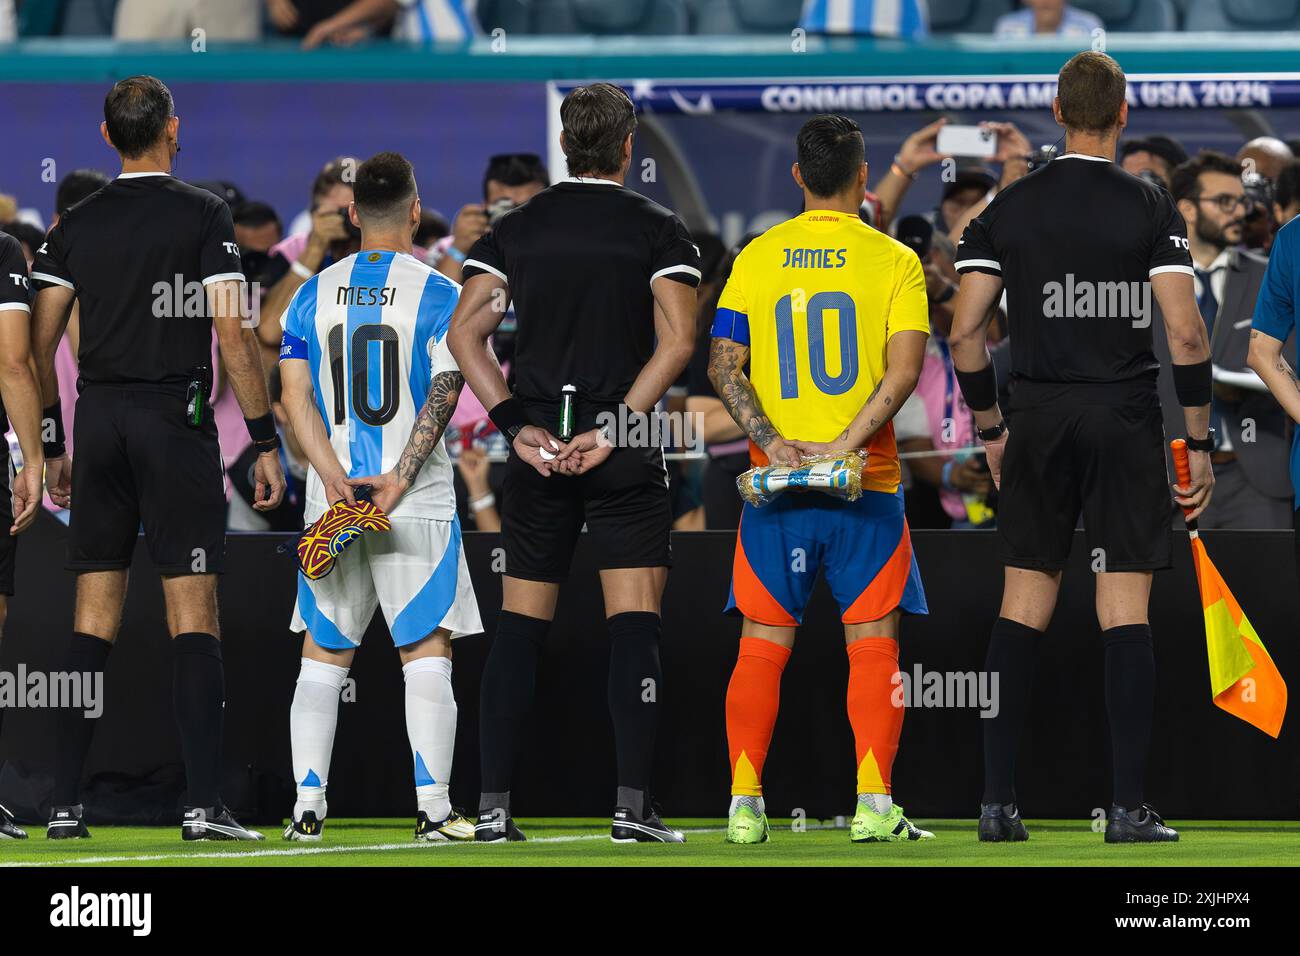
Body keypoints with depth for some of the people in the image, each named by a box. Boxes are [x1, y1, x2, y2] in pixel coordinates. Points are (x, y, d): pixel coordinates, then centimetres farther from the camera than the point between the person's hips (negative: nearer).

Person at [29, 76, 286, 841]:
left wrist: (50, 447, 15)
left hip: (100, 419, 4)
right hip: (177, 419, -4)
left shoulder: (77, 224, 9)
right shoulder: (204, 215, -3)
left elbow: (40, 341, 7)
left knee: (93, 619, 6)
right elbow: (234, 333, -9)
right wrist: (266, 441, -6)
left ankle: (67, 804, 3)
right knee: (193, 612, -4)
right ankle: (204, 803, -11)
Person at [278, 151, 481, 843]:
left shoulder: (314, 294, 7)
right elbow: (442, 396, -13)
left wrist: (334, 478, -7)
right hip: (418, 501, -3)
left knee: (323, 654, 10)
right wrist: (399, 479, -17)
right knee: (426, 652, -1)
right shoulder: (436, 294, -3)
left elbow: (296, 396, 0)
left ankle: (307, 809, 5)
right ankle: (433, 807, -8)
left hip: (332, 497, 3)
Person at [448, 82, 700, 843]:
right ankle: (633, 803, -11)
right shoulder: (658, 230, 0)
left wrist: (516, 425, -4)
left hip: (537, 446, 3)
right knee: (635, 624, -2)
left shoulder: (517, 229, 9)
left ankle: (493, 805, 4)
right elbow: (678, 338, -13)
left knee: (520, 629, 7)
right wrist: (615, 427, -13)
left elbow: (465, 333, 0)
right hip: (624, 452, -3)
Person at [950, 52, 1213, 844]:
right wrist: (1199, 443, -2)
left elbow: (966, 333, 1)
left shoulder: (1009, 208, 4)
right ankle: (1129, 805, -5)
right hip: (1126, 415, -2)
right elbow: (1187, 334, -11)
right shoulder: (1151, 208, -5)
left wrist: (991, 429, 13)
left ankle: (998, 801, 4)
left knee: (1023, 607, 7)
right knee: (1127, 609, -1)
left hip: (1039, 419, 3)